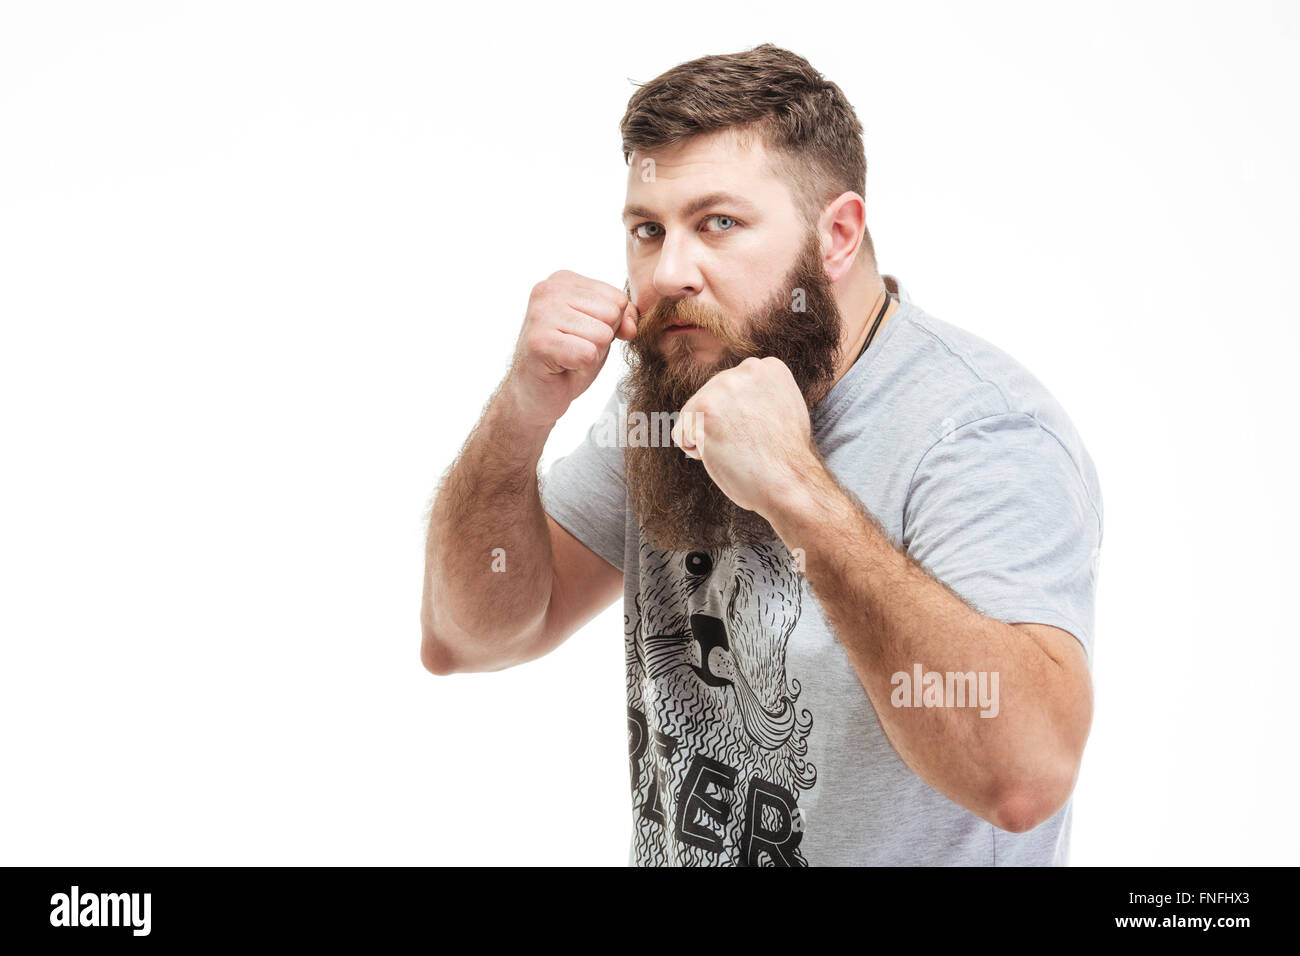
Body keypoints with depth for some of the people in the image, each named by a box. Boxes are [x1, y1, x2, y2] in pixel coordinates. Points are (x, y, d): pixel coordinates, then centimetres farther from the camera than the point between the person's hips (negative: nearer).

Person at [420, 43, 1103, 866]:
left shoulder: (985, 434, -19)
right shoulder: (671, 395, 2)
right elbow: (467, 636, 2)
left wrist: (799, 490, -34)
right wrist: (524, 411, -12)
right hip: (666, 848, 5)